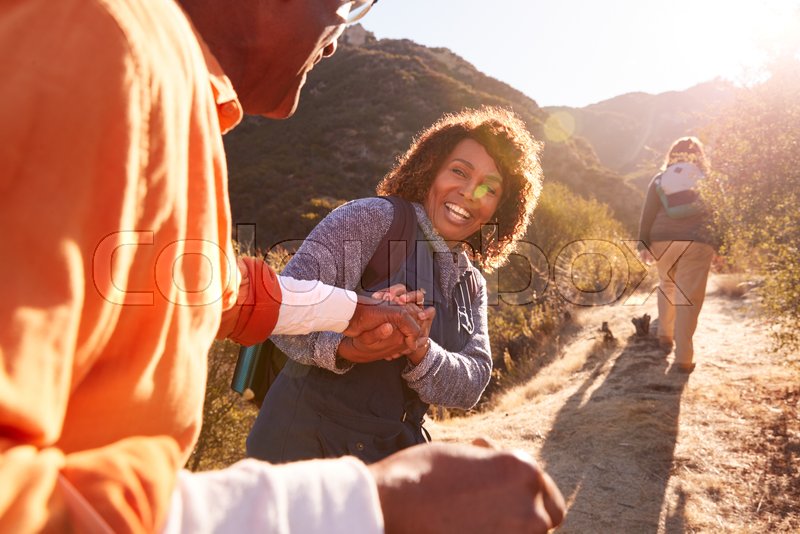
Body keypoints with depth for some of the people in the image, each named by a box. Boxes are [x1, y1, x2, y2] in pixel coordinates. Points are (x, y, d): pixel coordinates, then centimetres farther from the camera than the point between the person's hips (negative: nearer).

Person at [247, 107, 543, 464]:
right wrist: (343, 346, -34)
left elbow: (471, 385, -3)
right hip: (308, 444, -5)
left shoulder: (472, 286, 9)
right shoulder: (373, 218, -10)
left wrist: (419, 352, -22)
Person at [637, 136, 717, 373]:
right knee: (689, 298, -3)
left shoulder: (660, 179, 13)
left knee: (667, 286, 26)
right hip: (697, 243, -2)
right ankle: (683, 357, -5)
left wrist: (644, 244, 7)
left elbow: (647, 215, 6)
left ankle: (665, 335, 29)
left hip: (663, 241, 2)